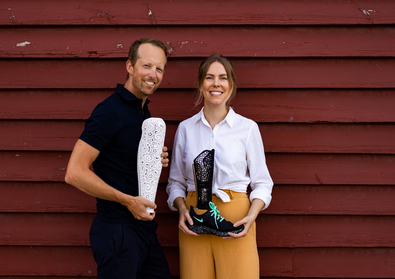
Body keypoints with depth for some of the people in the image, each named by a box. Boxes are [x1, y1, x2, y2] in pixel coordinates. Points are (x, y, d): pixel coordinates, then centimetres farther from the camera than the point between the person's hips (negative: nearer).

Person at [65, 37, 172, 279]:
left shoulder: (144, 112, 13)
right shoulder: (109, 111, -15)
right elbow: (75, 173, -21)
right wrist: (128, 200, -18)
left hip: (144, 226, 9)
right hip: (118, 231, -8)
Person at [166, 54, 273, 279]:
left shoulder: (248, 128, 3)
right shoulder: (185, 128, 9)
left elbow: (262, 183, 6)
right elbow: (176, 181, 15)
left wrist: (251, 216, -10)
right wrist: (182, 210, -4)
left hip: (235, 221, -1)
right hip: (194, 221, 2)